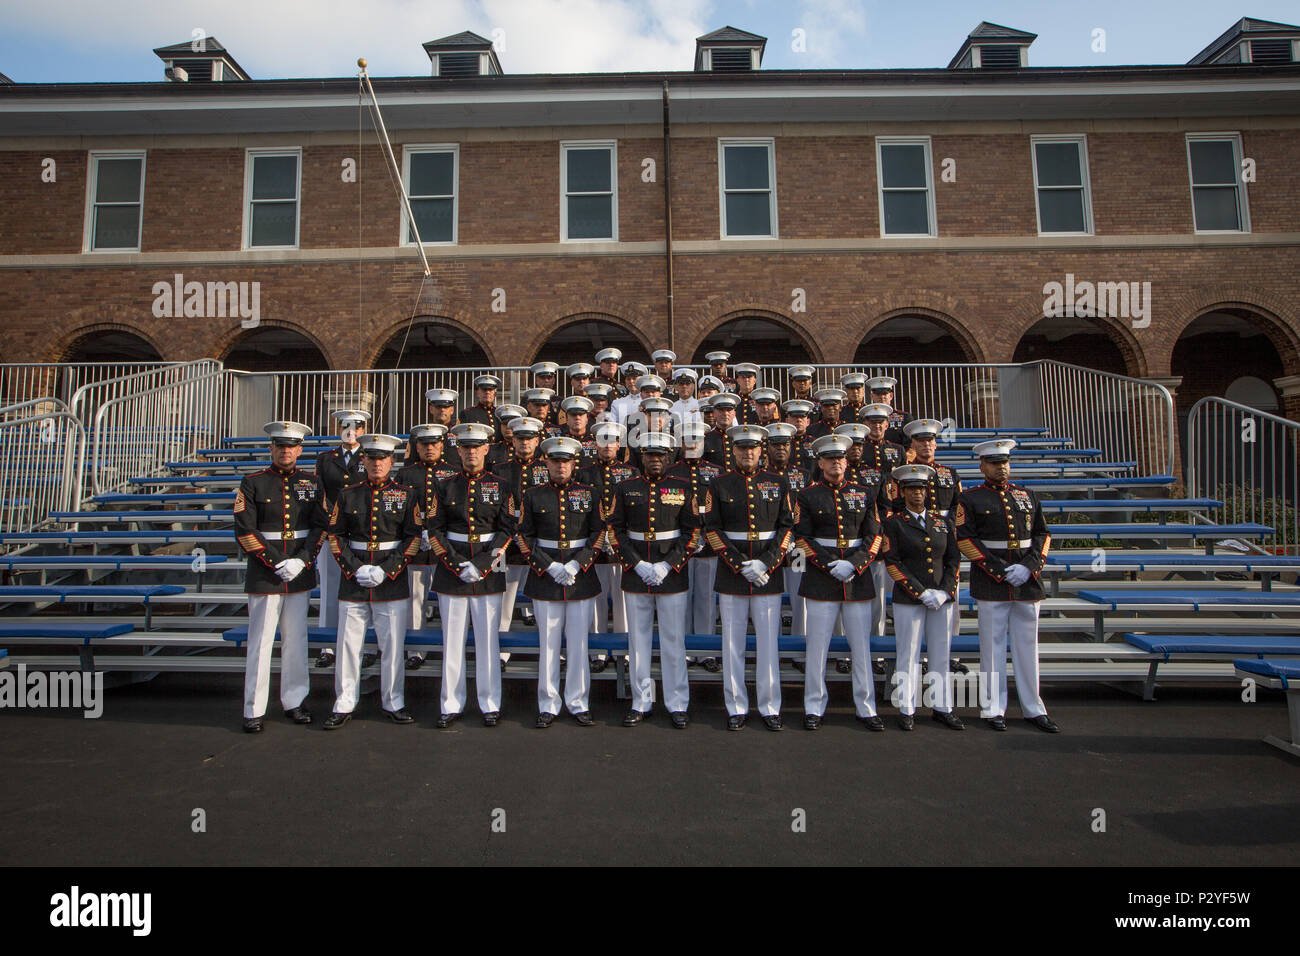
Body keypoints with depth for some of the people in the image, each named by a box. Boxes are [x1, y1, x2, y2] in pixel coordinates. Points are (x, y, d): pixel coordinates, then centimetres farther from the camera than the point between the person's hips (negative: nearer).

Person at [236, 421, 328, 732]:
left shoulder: (311, 483, 8)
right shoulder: (252, 483, 0)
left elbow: (320, 526, 4)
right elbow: (244, 531, -6)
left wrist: (302, 560, -10)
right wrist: (275, 563, -12)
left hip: (301, 575, 3)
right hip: (264, 576, -3)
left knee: (296, 639, 10)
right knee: (260, 642, 1)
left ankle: (294, 701, 22)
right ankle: (254, 710, 11)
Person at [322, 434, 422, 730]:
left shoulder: (406, 495, 2)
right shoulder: (348, 494, 7)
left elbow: (414, 537, -1)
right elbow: (335, 535, 6)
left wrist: (386, 569, -10)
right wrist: (354, 569, -7)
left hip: (393, 583, -1)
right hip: (353, 583, 2)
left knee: (392, 646, 4)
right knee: (348, 644, 6)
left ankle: (394, 703, 18)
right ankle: (344, 705, 18)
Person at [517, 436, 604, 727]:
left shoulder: (589, 493, 5)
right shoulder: (533, 496, 4)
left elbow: (598, 533, 2)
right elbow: (525, 537, 1)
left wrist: (575, 564, -10)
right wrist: (549, 566, -10)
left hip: (582, 580, 1)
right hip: (545, 580, 0)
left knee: (579, 643, 5)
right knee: (548, 644, 6)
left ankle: (578, 703, 18)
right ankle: (548, 705, 17)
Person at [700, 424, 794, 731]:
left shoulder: (778, 484, 6)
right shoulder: (719, 485, 3)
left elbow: (787, 527, 3)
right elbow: (711, 529, -3)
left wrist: (766, 563, -10)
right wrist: (740, 564, -12)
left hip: (769, 575, 1)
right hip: (731, 575, 0)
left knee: (768, 642, 6)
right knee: (733, 644, 6)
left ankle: (770, 708, 18)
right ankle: (736, 708, 17)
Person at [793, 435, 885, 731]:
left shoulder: (863, 493, 9)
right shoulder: (808, 495, 3)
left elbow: (874, 535, 5)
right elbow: (801, 538, -2)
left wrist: (853, 564, -10)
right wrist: (829, 565, -12)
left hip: (858, 578, 2)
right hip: (820, 579, -2)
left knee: (861, 645, 7)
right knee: (817, 645, 2)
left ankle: (866, 708, 19)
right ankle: (815, 708, 14)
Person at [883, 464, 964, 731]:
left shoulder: (944, 521, 11)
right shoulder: (894, 523, 0)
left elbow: (954, 559, 9)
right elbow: (892, 562, -7)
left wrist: (944, 591, -5)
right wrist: (921, 592, -13)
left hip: (942, 598, 4)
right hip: (908, 599, -3)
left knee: (942, 653, 8)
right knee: (909, 655, 1)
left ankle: (942, 708, 19)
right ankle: (907, 710, 11)